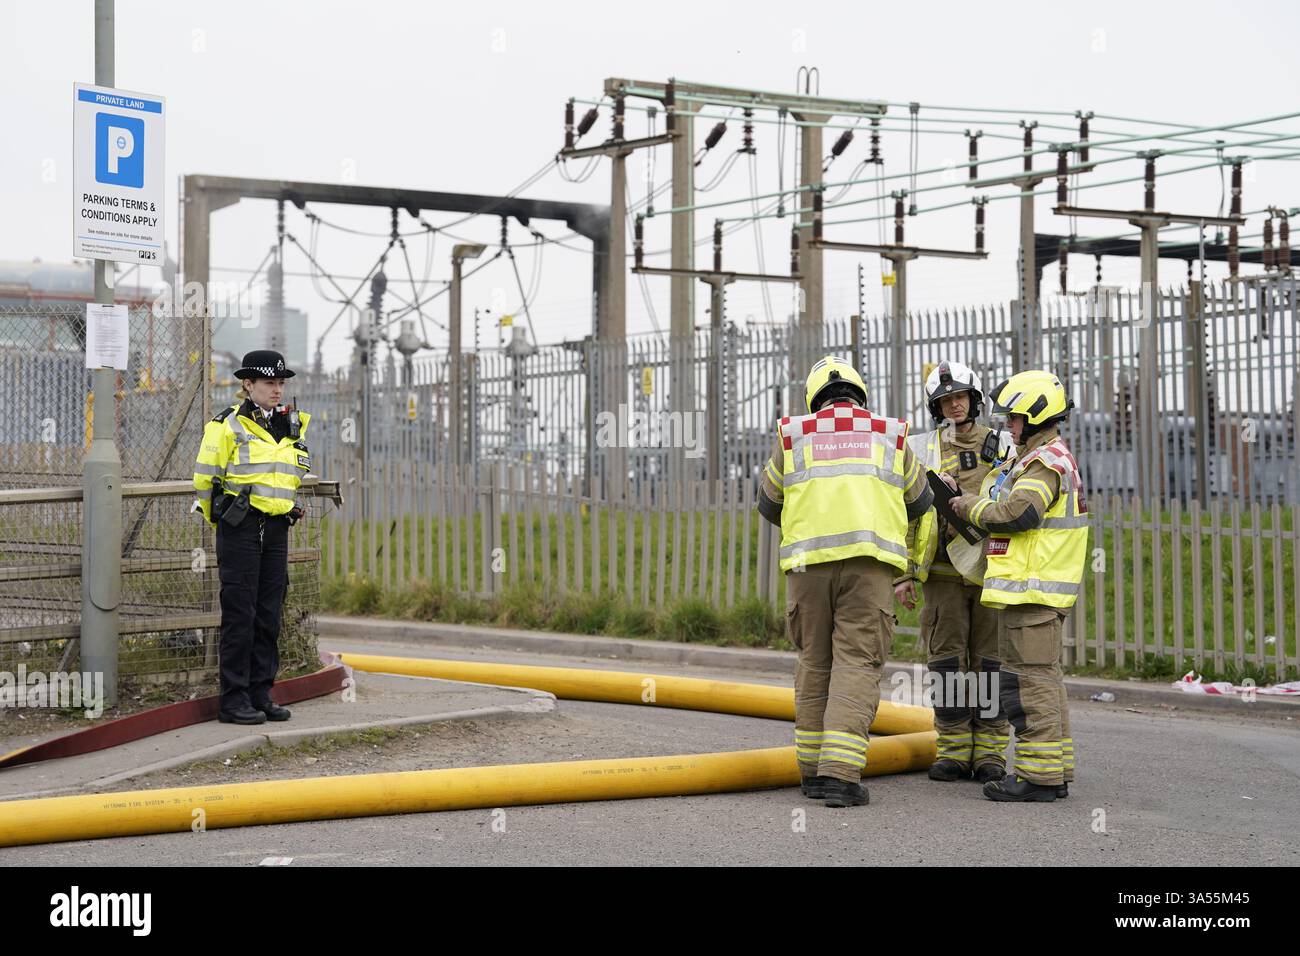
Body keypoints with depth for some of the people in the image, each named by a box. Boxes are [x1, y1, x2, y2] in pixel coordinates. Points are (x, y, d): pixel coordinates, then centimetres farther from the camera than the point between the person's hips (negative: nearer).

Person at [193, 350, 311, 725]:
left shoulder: (292, 425, 13)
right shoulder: (228, 425, -7)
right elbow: (204, 478, -3)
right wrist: (222, 519, 7)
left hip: (276, 530, 6)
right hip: (240, 529, -6)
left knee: (269, 615, 7)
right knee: (240, 614, -5)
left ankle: (262, 694, 14)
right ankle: (234, 700, -1)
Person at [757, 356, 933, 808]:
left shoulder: (793, 435, 15)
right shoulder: (890, 435, 16)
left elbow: (769, 504, 24)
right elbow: (919, 503, 27)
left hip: (809, 561, 1)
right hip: (869, 561, -1)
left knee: (814, 662, 13)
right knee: (857, 664, -2)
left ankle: (813, 770, 17)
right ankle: (840, 774, -12)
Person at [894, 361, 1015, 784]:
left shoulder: (1002, 448, 9)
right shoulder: (922, 450, 8)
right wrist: (904, 574, -1)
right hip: (943, 573, 0)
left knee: (989, 661, 1)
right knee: (946, 660, 0)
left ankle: (990, 753, 6)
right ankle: (953, 751, 7)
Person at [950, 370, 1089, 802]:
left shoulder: (1045, 463, -13)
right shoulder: (1054, 459, 21)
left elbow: (1016, 512, -26)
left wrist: (970, 506, -10)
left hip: (1031, 589, -11)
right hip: (1040, 588, 11)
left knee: (1030, 682, -9)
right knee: (1045, 680, 14)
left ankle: (1038, 777, -7)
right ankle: (1056, 772, 19)